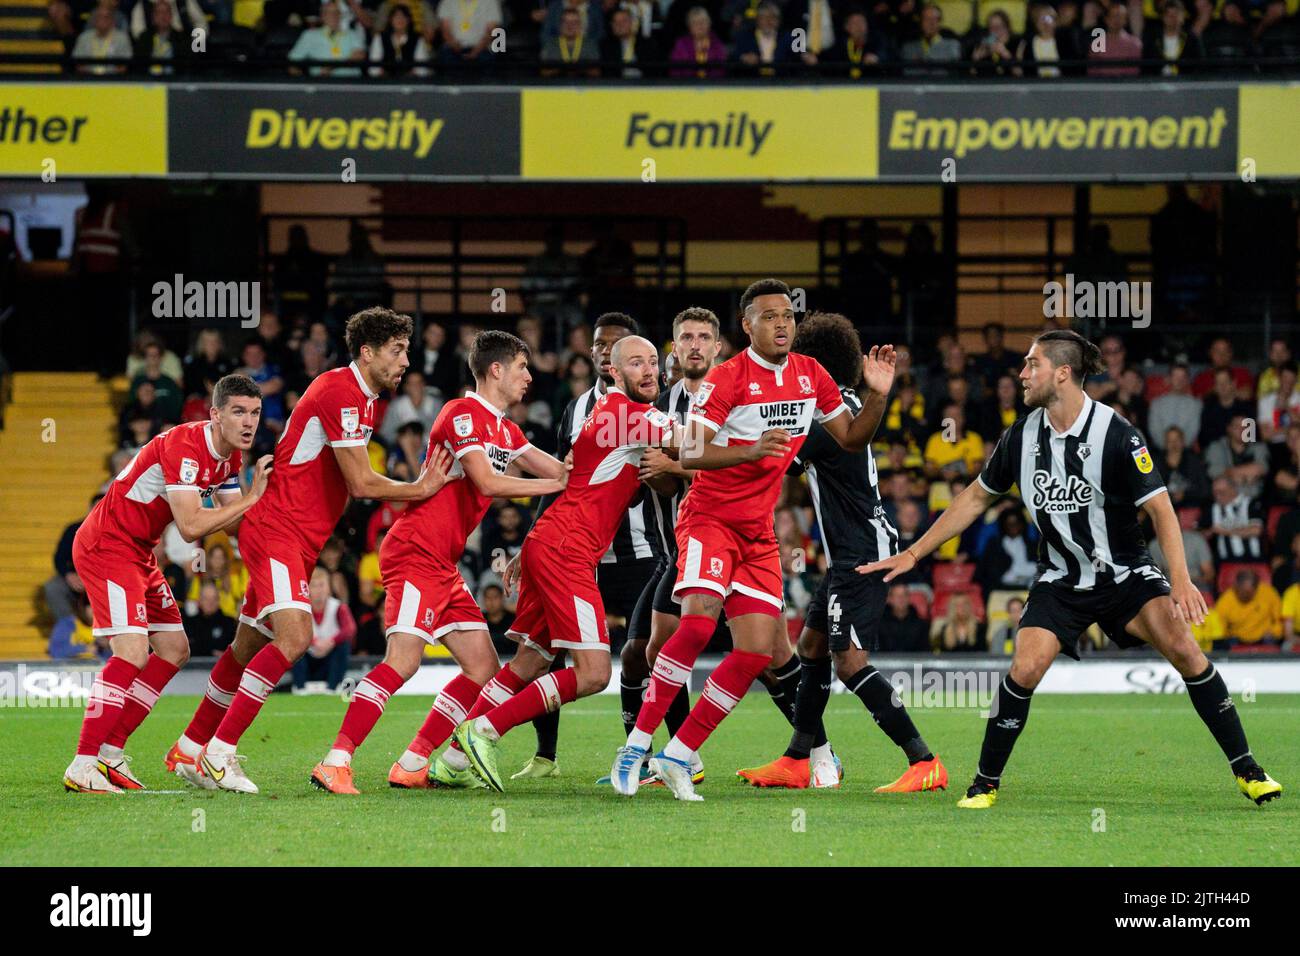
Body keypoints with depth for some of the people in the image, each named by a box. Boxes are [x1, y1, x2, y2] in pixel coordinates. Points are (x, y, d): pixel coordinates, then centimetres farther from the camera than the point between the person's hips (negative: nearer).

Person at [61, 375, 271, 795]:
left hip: (139, 554, 10)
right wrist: (250, 499, -24)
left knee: (175, 650, 9)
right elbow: (191, 526, -31)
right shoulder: (184, 447, -25)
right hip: (106, 547, -10)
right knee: (132, 652, -21)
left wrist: (261, 496, -10)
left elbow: (231, 520, 8)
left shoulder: (230, 456, 5)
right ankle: (82, 767, -22)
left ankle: (109, 754, 12)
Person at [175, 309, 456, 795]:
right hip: (276, 530, -10)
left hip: (296, 539, 10)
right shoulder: (339, 393, -16)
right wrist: (419, 489, -8)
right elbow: (360, 483, -17)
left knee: (250, 647, 13)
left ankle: (189, 751, 22)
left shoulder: (364, 400, 16)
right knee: (294, 636, -23)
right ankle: (219, 751, -21)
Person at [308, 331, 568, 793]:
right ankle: (335, 763, -26)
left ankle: (412, 765, 6)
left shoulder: (504, 430, 20)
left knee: (484, 668, 5)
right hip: (415, 552, -10)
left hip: (445, 564, 10)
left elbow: (559, 471, 23)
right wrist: (552, 485, -11)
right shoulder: (462, 413, -9)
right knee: (403, 659, -23)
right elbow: (488, 482, -18)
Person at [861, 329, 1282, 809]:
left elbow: (1160, 509, -17)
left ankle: (1245, 769, -10)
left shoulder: (1116, 434, -18)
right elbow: (975, 498, 10)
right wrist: (913, 553, 9)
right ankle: (985, 784, -3)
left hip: (1125, 571, -3)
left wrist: (1180, 582, -29)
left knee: (1183, 648, -21)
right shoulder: (1022, 436, -5)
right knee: (1025, 668, -19)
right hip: (1060, 580, 3)